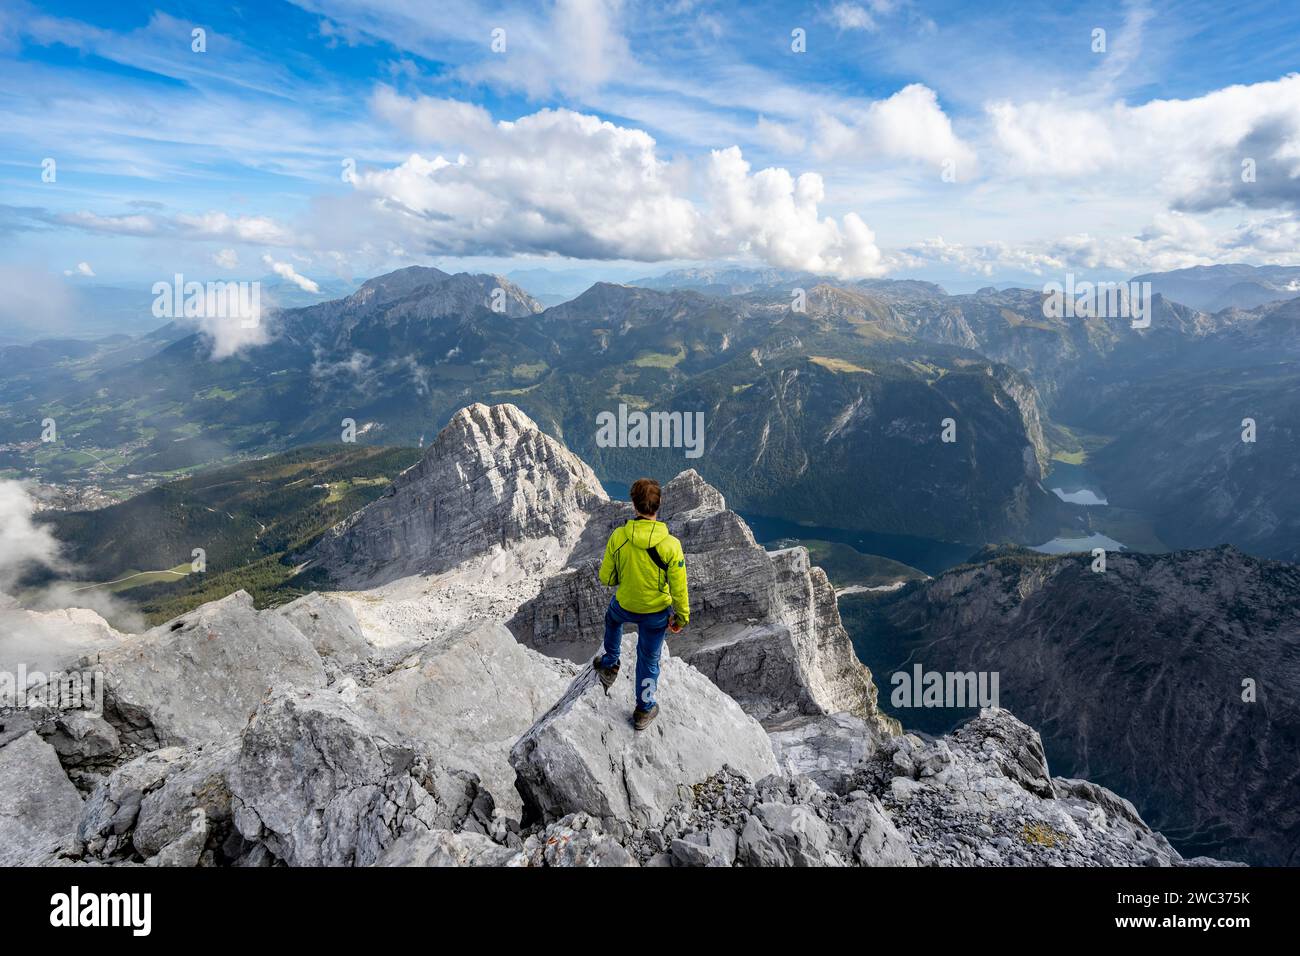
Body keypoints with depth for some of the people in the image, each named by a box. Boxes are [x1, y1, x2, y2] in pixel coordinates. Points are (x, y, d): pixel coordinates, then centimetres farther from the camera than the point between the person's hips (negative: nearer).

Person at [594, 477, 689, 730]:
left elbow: (606, 579, -10)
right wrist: (682, 617, 1)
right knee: (649, 659, 21)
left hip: (624, 606, 1)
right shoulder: (671, 545, -27)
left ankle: (610, 664, 49)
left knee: (612, 618, 38)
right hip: (656, 612, -1)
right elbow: (679, 590, -17)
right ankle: (644, 711, 39)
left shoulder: (618, 536, -23)